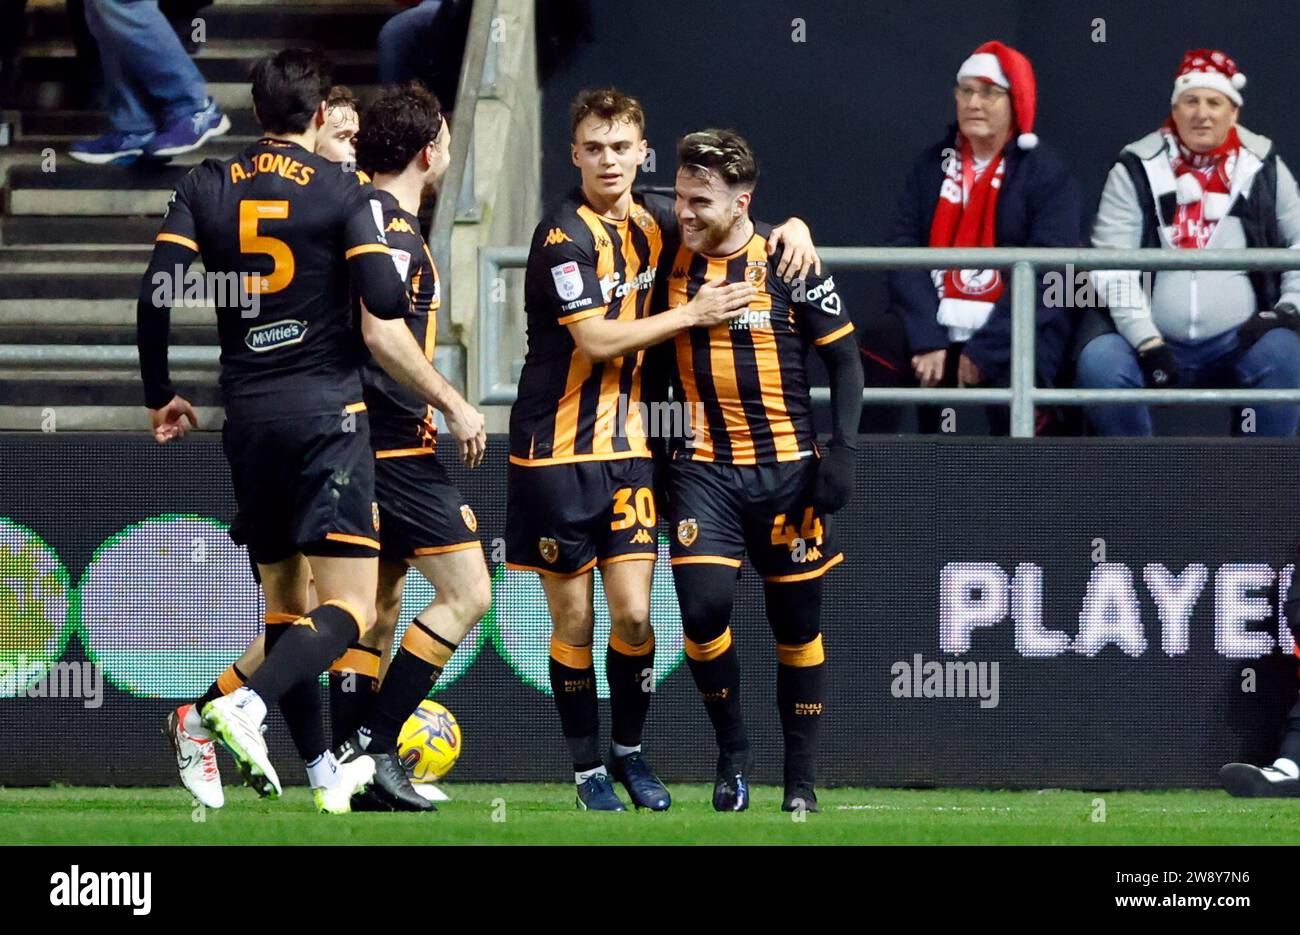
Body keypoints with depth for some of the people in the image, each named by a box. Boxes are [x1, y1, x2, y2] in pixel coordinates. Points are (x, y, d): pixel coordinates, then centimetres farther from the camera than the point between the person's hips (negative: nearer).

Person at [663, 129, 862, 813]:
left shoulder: (787, 263, -7)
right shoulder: (672, 259, 1)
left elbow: (844, 358, -1)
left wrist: (841, 451, -10)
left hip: (786, 467, -1)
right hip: (704, 468, 1)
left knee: (797, 623, 5)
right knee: (703, 605, -17)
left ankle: (800, 777, 18)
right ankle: (732, 753, 3)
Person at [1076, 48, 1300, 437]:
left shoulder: (1262, 168, 5)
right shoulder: (1136, 170, 0)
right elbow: (1112, 269, -6)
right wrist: (1146, 343, -17)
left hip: (1236, 342, 0)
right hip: (1150, 340, 0)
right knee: (1099, 363, -29)